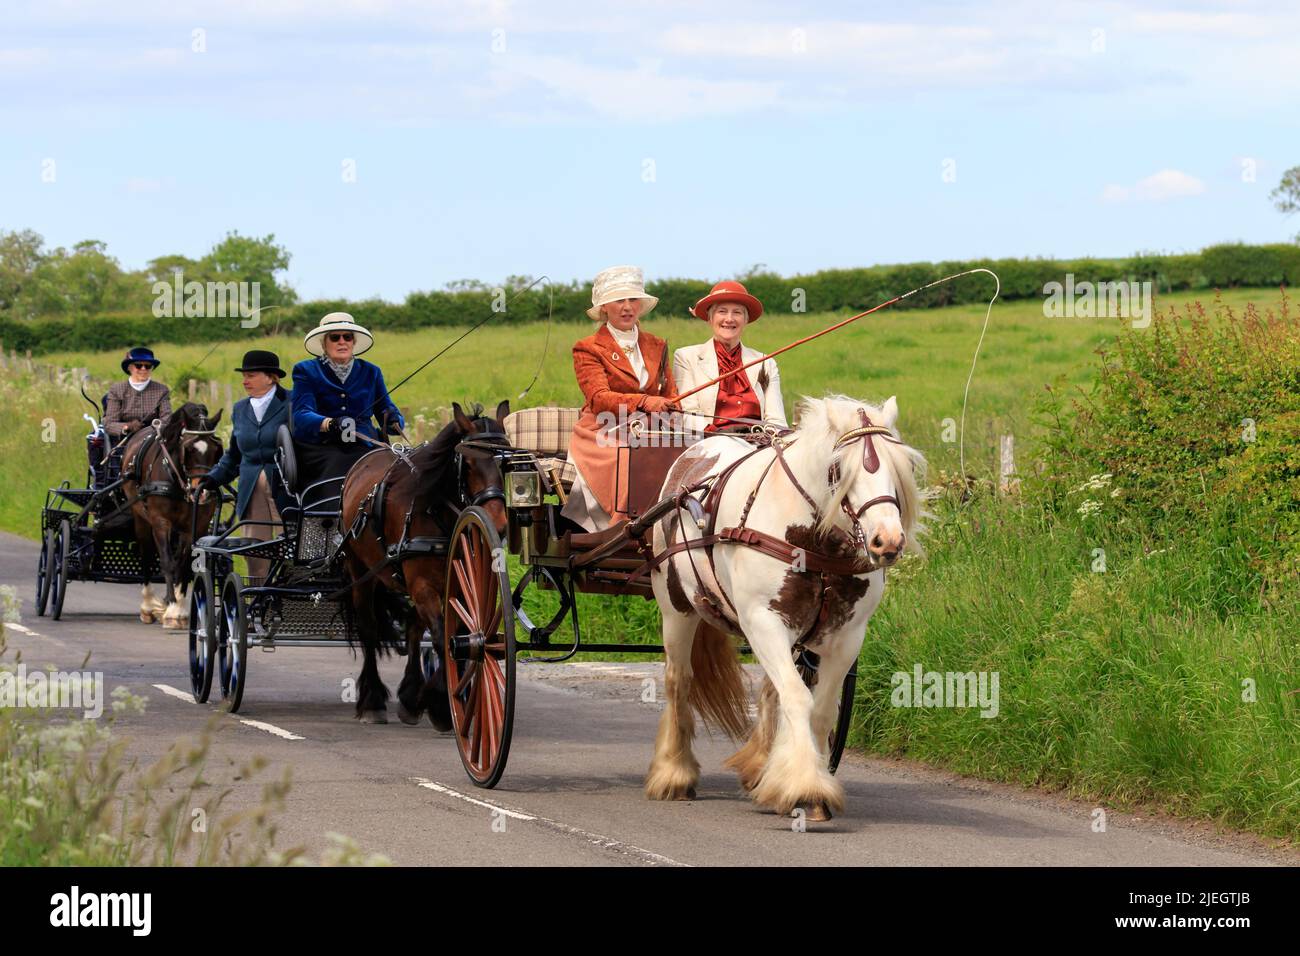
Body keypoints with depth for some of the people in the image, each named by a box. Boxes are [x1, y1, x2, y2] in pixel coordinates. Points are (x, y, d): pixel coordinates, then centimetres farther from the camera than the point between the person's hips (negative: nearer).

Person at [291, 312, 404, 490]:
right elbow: (301, 415, -6)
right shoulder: (306, 371, 10)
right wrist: (330, 424, -27)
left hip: (362, 447, 3)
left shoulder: (371, 372, 20)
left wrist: (393, 421, -11)